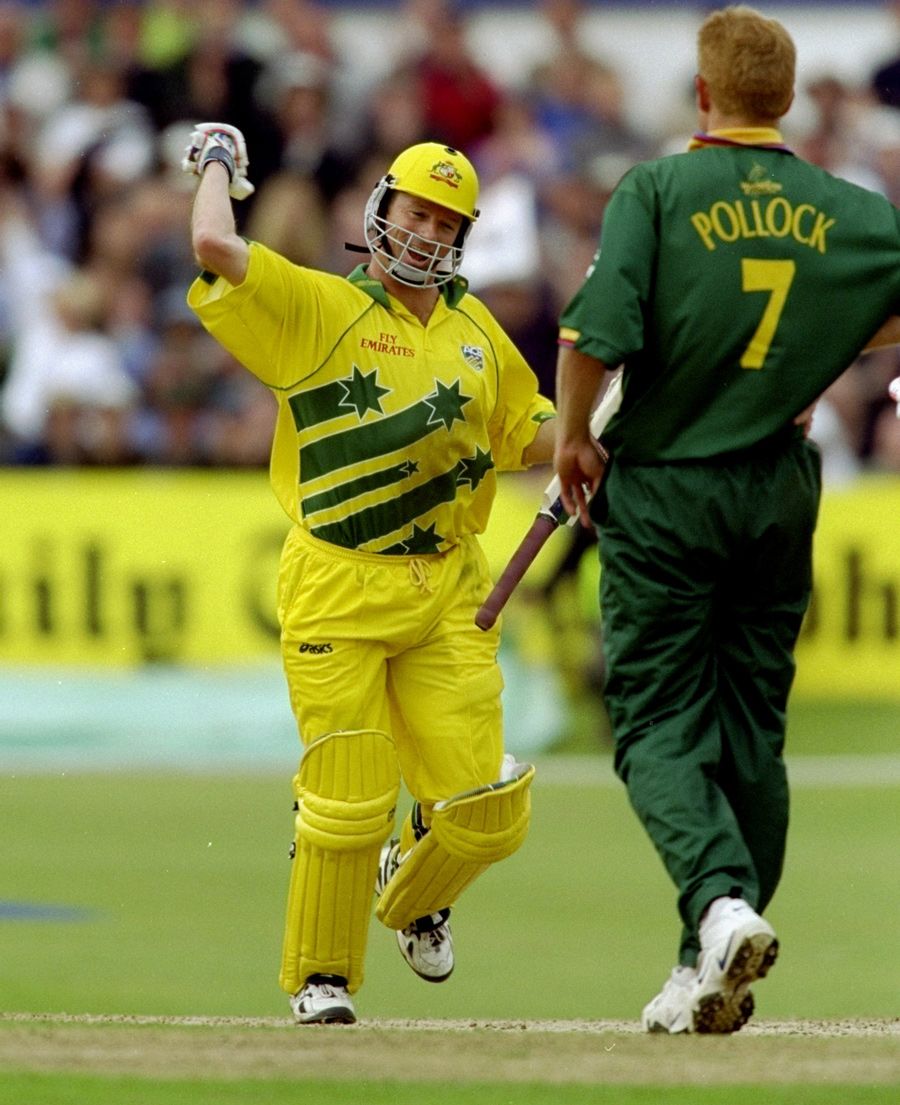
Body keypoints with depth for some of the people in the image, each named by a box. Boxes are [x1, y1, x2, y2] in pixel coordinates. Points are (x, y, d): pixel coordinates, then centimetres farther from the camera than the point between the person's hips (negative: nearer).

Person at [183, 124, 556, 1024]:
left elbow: (530, 436, 26)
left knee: (482, 807, -3)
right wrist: (219, 165, 1)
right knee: (347, 803, -7)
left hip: (448, 594, 4)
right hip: (338, 588, -4)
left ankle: (410, 891, 30)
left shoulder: (474, 328, 16)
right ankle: (321, 977, 13)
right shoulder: (317, 307, -2)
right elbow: (215, 247, -16)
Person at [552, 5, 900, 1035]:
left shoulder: (656, 190, -11)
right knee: (751, 725, 12)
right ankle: (711, 970, 14)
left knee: (655, 719, 0)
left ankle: (721, 902, -25)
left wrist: (573, 438, -3)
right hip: (782, 489, 4)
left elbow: (595, 333, -19)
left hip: (664, 488, -4)